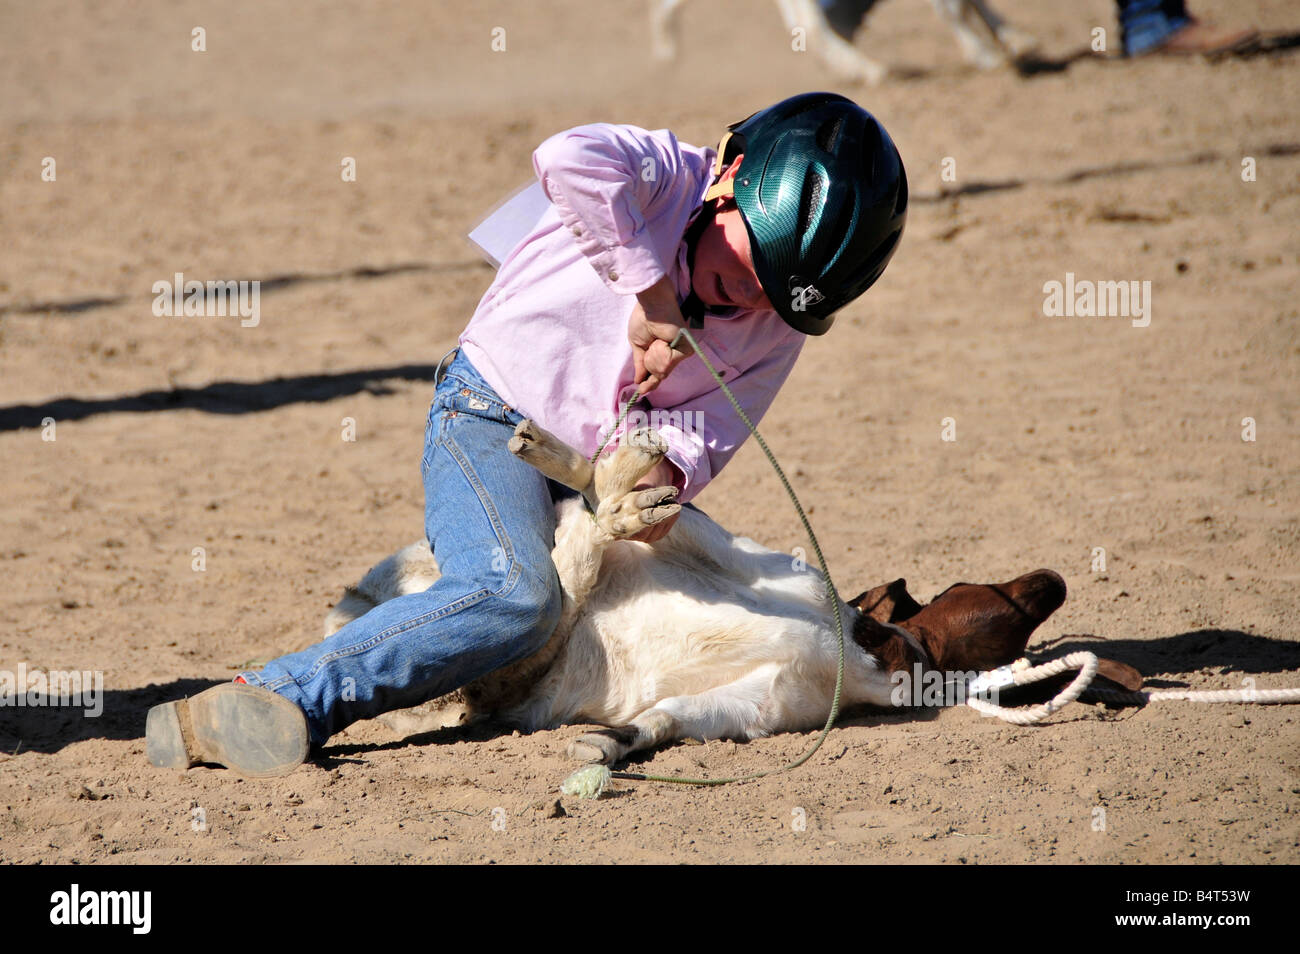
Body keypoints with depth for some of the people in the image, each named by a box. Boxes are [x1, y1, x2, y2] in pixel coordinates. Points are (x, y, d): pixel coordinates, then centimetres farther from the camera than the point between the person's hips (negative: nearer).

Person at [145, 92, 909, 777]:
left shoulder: (777, 331, -1)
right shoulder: (665, 176, -17)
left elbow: (709, 428, -9)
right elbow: (569, 159, -39)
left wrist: (667, 471, -32)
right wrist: (650, 287, -33)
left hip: (596, 470, 7)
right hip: (490, 417, -7)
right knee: (516, 598, -32)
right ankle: (230, 711, -41)